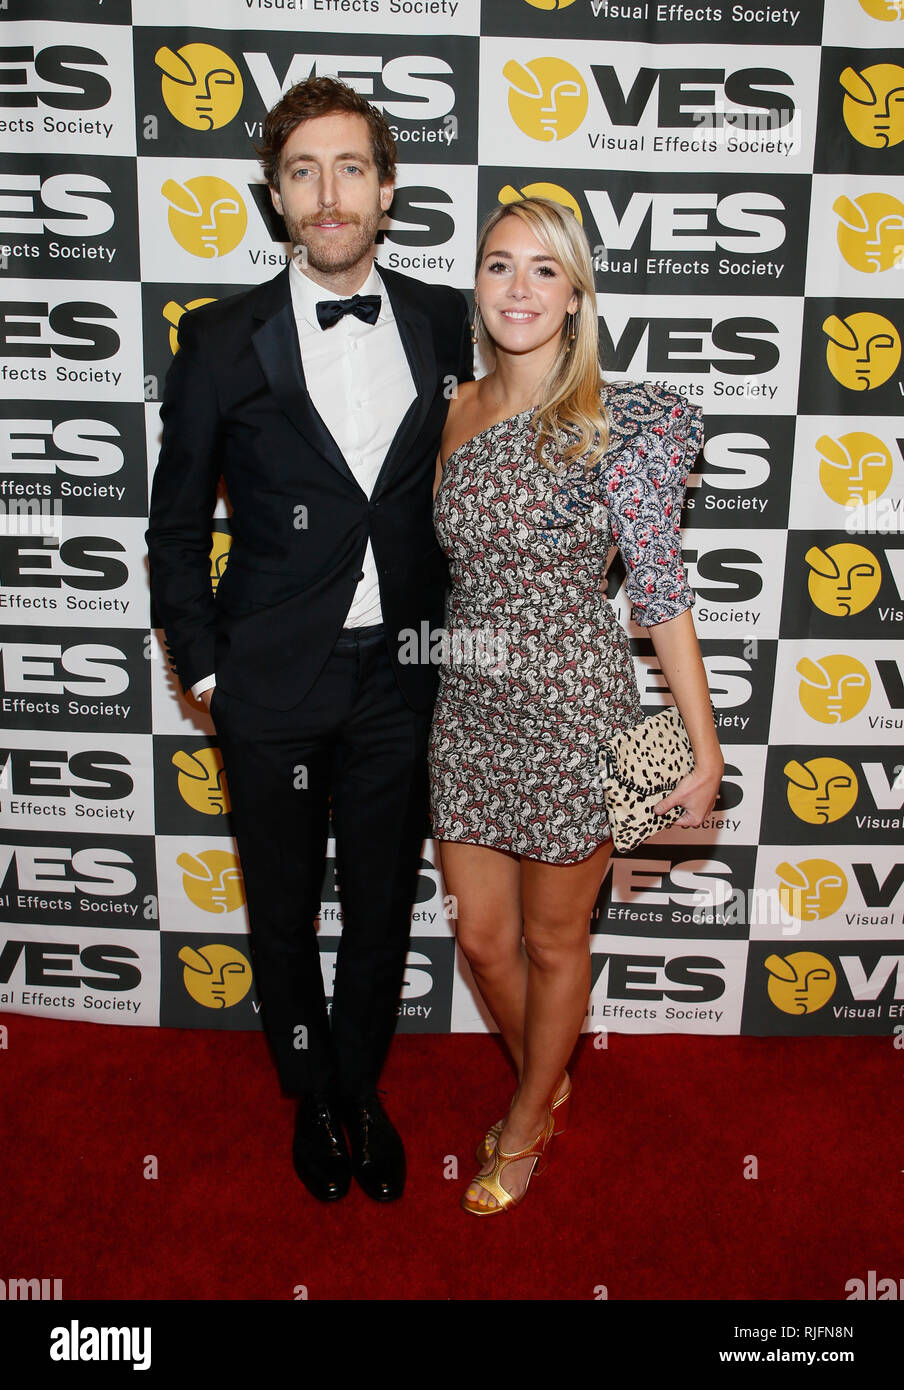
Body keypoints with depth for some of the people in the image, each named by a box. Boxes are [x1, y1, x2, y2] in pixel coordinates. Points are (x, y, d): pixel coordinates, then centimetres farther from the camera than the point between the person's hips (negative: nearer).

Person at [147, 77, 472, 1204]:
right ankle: (312, 1097, 42)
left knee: (384, 905, 16)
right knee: (283, 910, 16)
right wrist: (201, 666, -1)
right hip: (273, 687, -1)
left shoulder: (444, 323, 1)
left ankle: (360, 1088, 43)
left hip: (401, 679, 2)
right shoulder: (222, 340, -5)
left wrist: (450, 638, 4)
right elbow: (177, 526, 1)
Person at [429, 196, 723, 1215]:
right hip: (467, 708, 5)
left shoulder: (623, 419, -10)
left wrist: (704, 746, -11)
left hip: (572, 709, -5)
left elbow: (658, 586, -10)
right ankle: (546, 1085, 46)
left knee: (553, 943, 14)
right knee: (481, 937, 16)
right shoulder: (459, 411, 6)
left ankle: (526, 1127, 40)